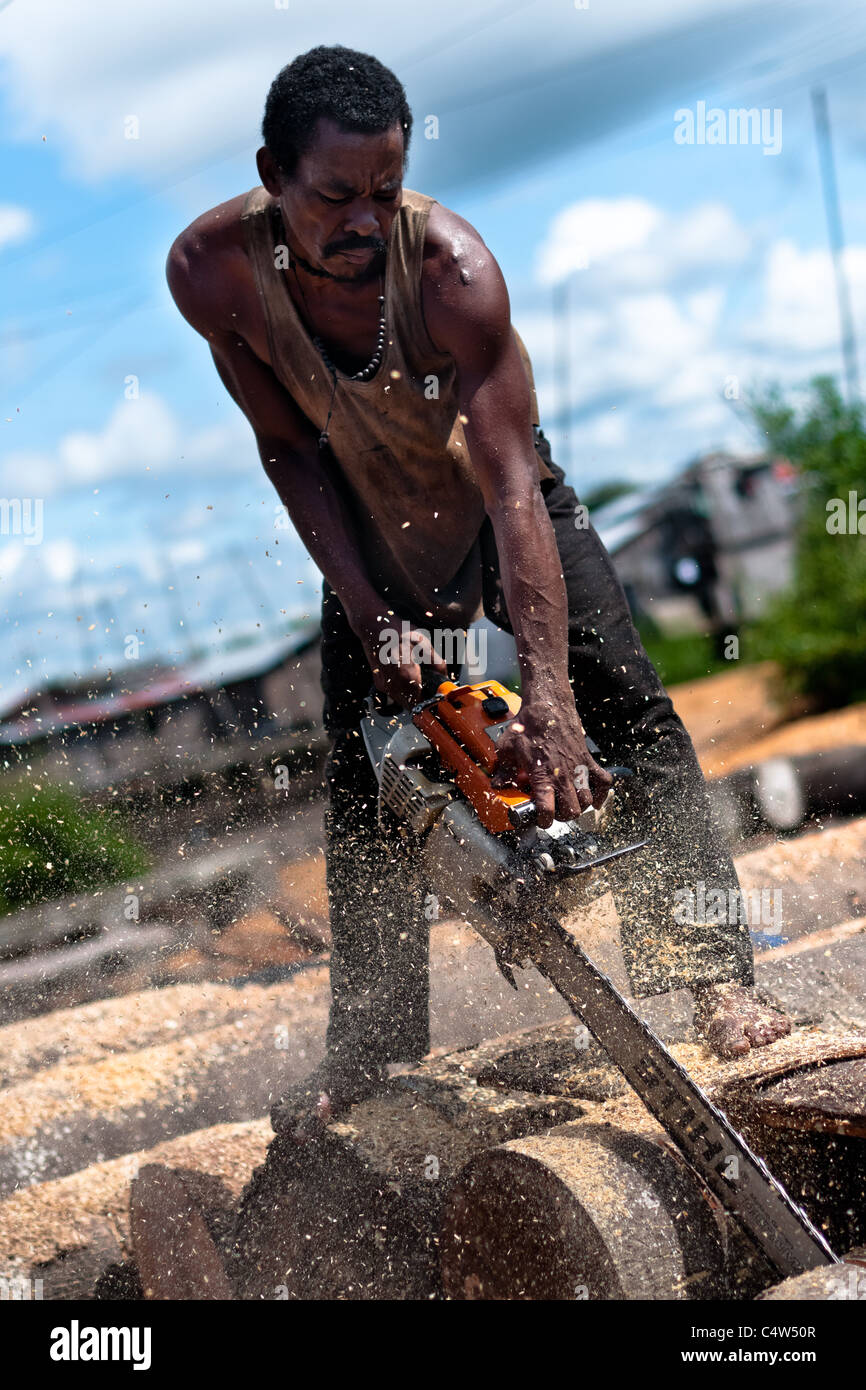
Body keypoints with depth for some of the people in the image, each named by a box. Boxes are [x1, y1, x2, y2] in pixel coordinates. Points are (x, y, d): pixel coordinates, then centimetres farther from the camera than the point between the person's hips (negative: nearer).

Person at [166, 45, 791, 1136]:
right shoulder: (212, 270, -27)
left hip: (493, 497, -2)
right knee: (361, 778, 4)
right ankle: (373, 1037, 17)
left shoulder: (448, 263, -37)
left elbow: (515, 488, -44)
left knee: (627, 710, -18)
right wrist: (368, 616, -24)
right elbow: (290, 449, -15)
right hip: (370, 522, 3)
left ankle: (713, 974, -11)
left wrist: (546, 707, -51)